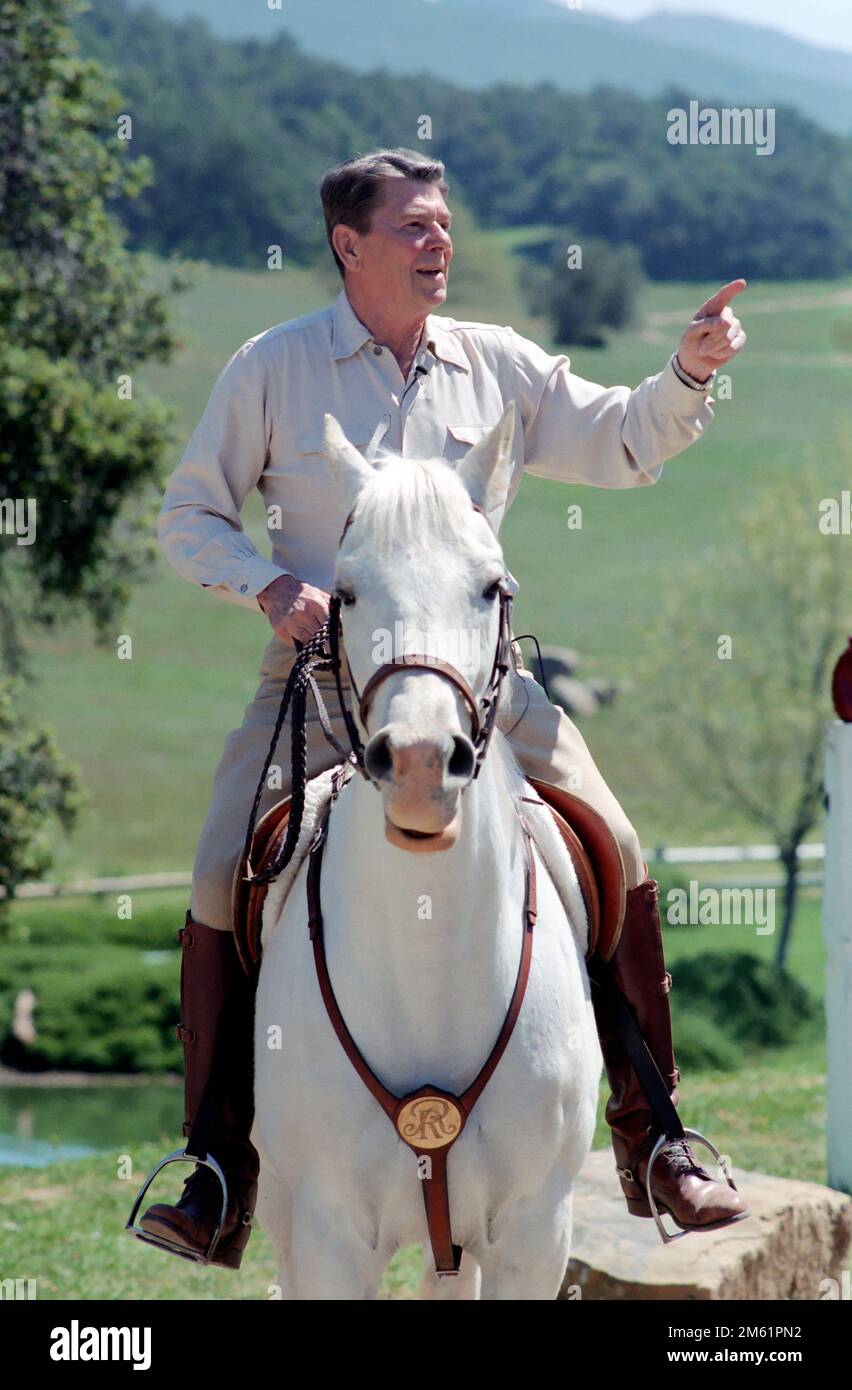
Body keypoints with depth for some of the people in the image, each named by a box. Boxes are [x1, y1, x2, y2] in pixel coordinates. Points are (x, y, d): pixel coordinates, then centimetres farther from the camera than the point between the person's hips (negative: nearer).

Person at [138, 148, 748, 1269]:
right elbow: (190, 515, 5)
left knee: (620, 864, -10)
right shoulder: (272, 368, 1)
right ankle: (223, 1182, -7)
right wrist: (268, 586, -13)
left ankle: (654, 1145, 4)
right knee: (224, 885, -17)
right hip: (321, 670, -2)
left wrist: (689, 372, -9)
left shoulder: (500, 367, 7)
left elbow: (623, 447, 10)